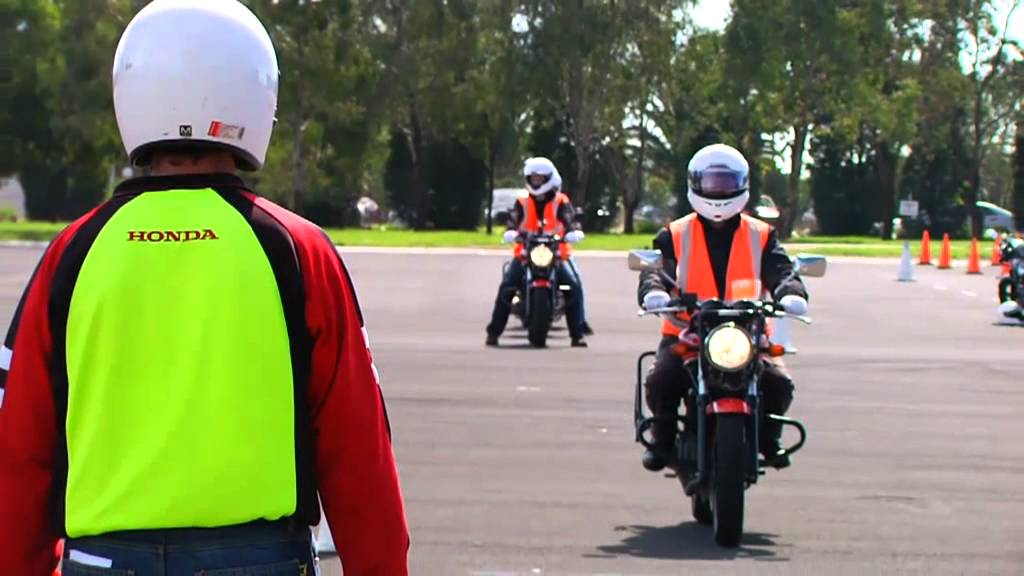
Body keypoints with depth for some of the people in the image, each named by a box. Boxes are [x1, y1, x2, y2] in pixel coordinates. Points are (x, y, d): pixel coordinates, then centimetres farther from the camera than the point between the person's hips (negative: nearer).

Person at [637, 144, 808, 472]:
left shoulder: (760, 236, 11)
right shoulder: (675, 235, 8)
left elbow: (780, 270, -3)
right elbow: (656, 268, -6)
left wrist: (790, 293, -28)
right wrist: (654, 291, -32)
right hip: (686, 335, -1)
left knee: (778, 384, -21)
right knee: (661, 381, -27)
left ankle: (767, 439, 10)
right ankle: (664, 439, 3)